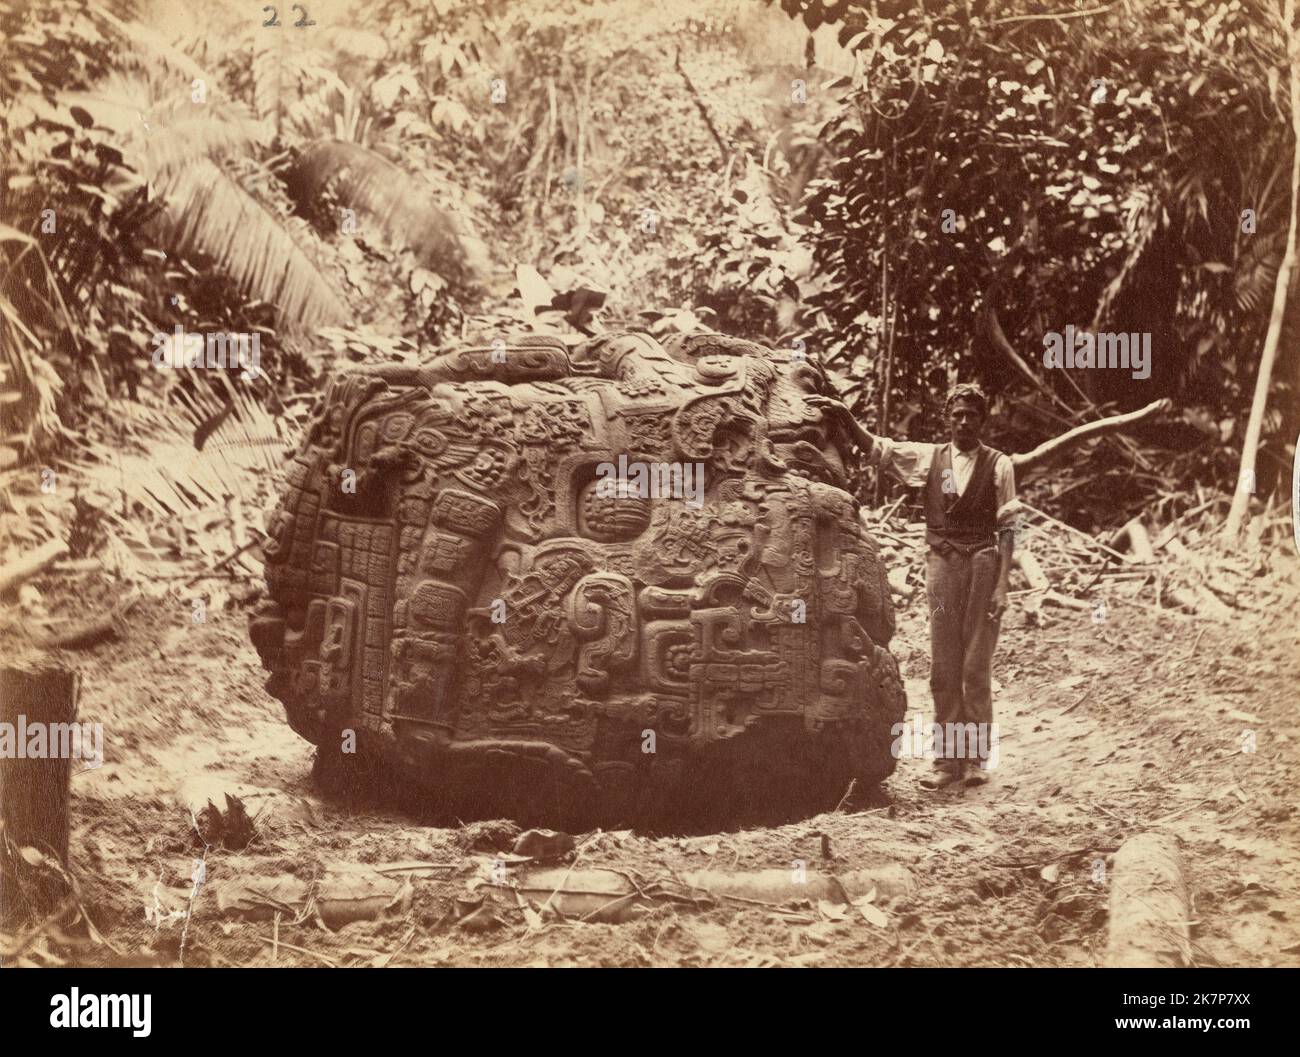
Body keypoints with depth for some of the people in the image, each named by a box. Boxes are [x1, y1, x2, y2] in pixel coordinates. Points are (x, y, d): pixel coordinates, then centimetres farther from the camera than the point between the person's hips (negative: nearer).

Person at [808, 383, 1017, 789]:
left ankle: (977, 757, 10)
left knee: (977, 667, 1)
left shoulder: (998, 465, 2)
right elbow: (876, 449, 6)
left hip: (983, 563, -2)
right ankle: (947, 758, 9)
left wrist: (1002, 585, -8)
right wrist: (844, 415, -11)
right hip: (942, 562, 2)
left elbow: (1006, 528, -1)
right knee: (943, 668, 4)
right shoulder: (929, 457, 9)